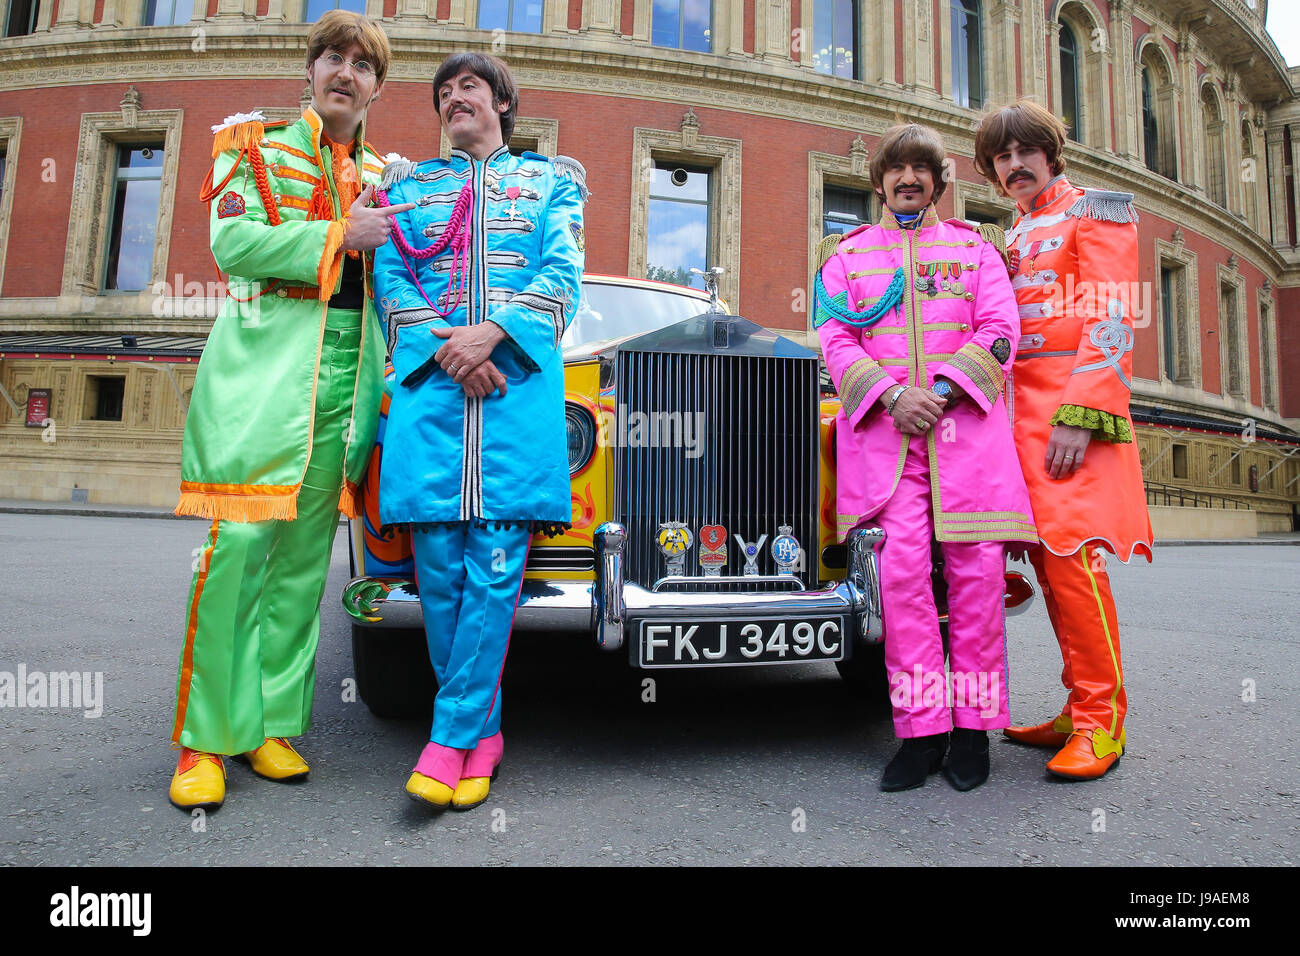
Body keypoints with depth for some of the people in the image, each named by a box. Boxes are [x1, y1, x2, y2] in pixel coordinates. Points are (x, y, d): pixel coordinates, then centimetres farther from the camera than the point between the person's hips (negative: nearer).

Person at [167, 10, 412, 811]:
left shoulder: (380, 174, 23)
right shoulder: (255, 143, 11)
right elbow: (231, 241, -4)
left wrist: (388, 228, 4)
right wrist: (339, 234, -8)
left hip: (347, 370, 4)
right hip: (264, 362, -3)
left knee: (306, 553, 3)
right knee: (240, 544, -9)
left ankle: (273, 723, 13)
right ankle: (206, 738, 3)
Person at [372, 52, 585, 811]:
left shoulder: (551, 178, 21)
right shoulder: (410, 181, 26)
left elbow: (563, 275, 6)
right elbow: (390, 278, 13)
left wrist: (490, 332, -11)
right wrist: (445, 347, -7)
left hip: (519, 379, -1)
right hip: (429, 379, 2)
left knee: (495, 561, -11)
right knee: (439, 563, -5)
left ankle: (454, 735, -2)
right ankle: (483, 728, 9)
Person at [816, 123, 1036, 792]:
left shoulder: (973, 246, 20)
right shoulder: (847, 252, 19)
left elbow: (998, 332, 8)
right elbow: (835, 339, 6)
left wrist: (942, 391, -10)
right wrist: (892, 395, -10)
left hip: (967, 422, 1)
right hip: (881, 427, 0)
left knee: (976, 565, -6)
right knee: (902, 567, -11)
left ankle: (973, 724, 7)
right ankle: (922, 728, -3)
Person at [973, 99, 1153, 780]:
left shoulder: (1095, 210, 6)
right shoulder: (1012, 236, 26)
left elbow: (1112, 318, -7)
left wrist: (1079, 414, -18)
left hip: (1070, 405, -7)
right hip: (1020, 411, 7)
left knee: (1071, 554, -14)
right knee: (1045, 557, 4)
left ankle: (1102, 721, -4)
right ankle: (1081, 707, 12)